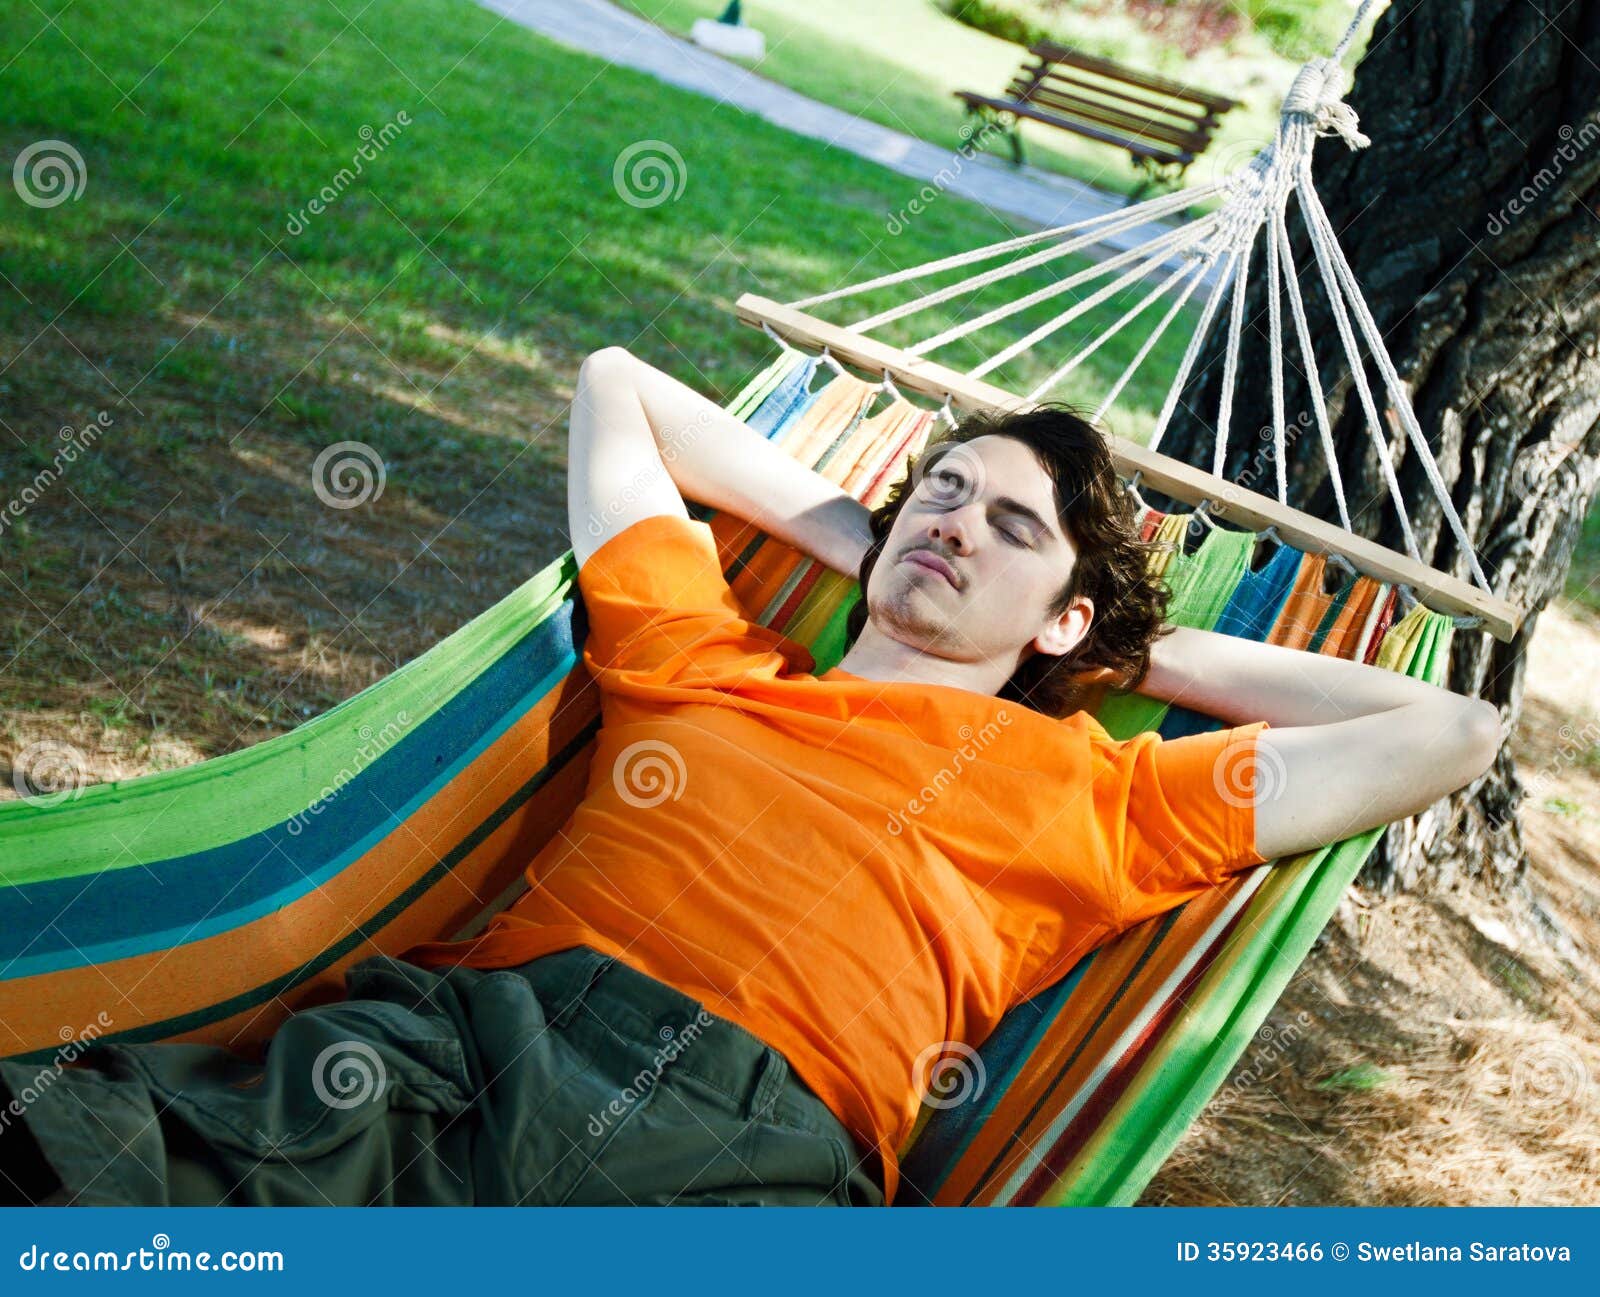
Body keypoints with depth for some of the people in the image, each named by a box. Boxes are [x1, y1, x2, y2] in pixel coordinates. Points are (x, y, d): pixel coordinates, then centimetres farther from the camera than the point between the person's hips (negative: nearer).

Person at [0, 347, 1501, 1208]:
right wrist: (857, 540, 40)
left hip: (744, 1145, -1)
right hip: (476, 1023, 2)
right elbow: (615, 380, 45)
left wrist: (1161, 650, 32)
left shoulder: (1087, 793, 24)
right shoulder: (702, 663, 29)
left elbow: (1450, 731, 29)